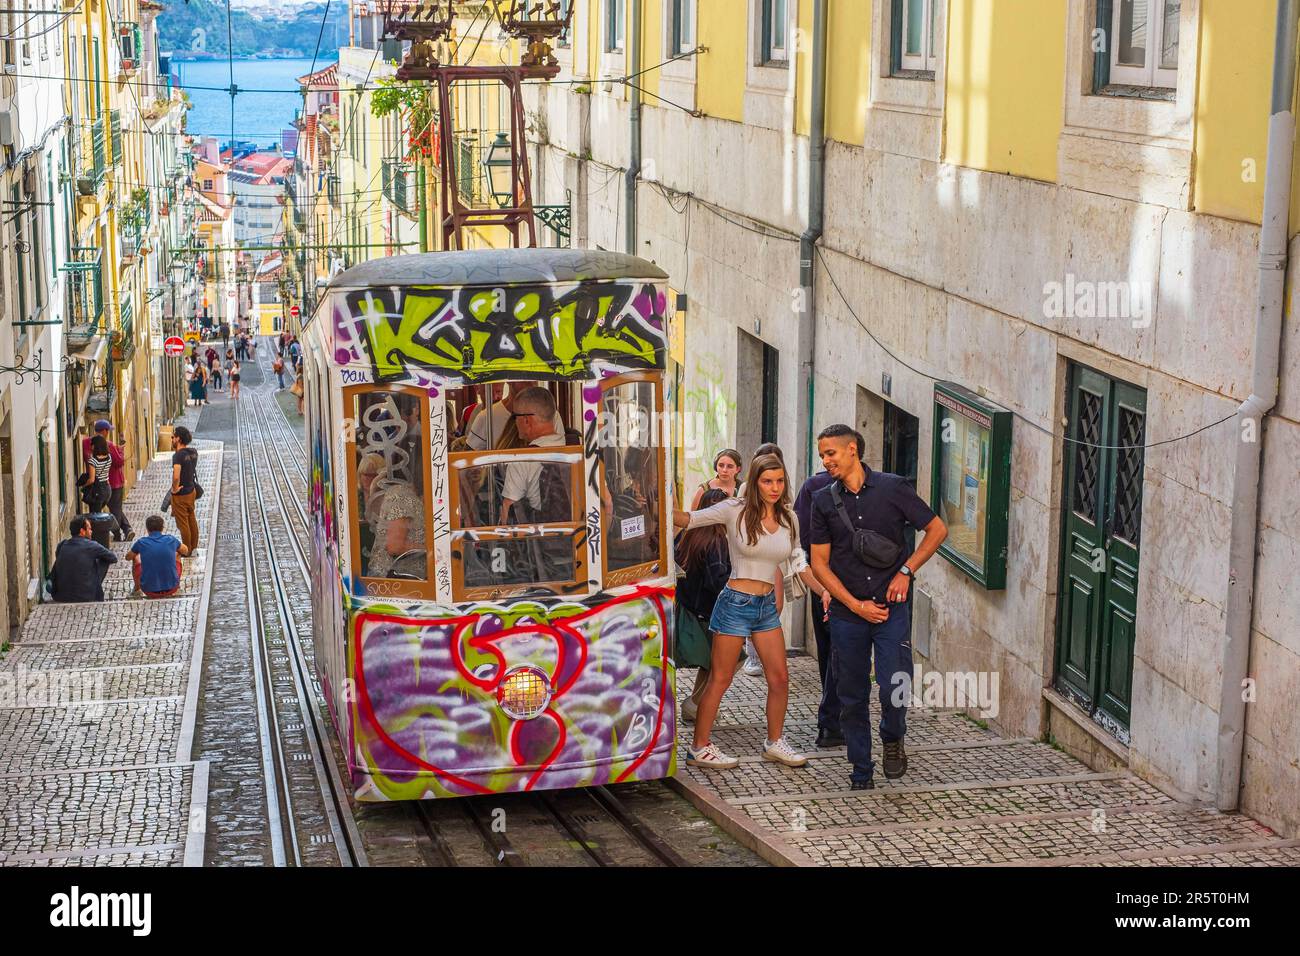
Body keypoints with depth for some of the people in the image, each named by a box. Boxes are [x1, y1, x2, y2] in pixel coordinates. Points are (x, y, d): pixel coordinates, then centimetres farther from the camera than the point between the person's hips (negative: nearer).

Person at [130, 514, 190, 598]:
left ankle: (137, 589, 39)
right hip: (171, 589, 1)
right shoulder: (171, 540, -3)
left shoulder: (141, 543, -5)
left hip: (149, 591, -1)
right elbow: (186, 551, 21)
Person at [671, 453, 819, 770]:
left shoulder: (788, 518, 5)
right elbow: (688, 519, -8)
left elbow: (799, 563, 14)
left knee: (780, 678, 8)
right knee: (720, 679, 1)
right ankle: (699, 748, 11)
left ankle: (774, 743, 25)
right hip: (736, 603, -6)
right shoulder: (735, 510, -9)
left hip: (767, 605, 6)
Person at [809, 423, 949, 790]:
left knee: (895, 689, -13)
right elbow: (819, 562, 4)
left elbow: (937, 529, 5)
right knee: (852, 698, 6)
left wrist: (906, 571, -5)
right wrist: (856, 605, -5)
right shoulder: (824, 501, 3)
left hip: (892, 609, -2)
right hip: (847, 613, 2)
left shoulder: (891, 488, -3)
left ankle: (893, 738, 19)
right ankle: (861, 771, 21)